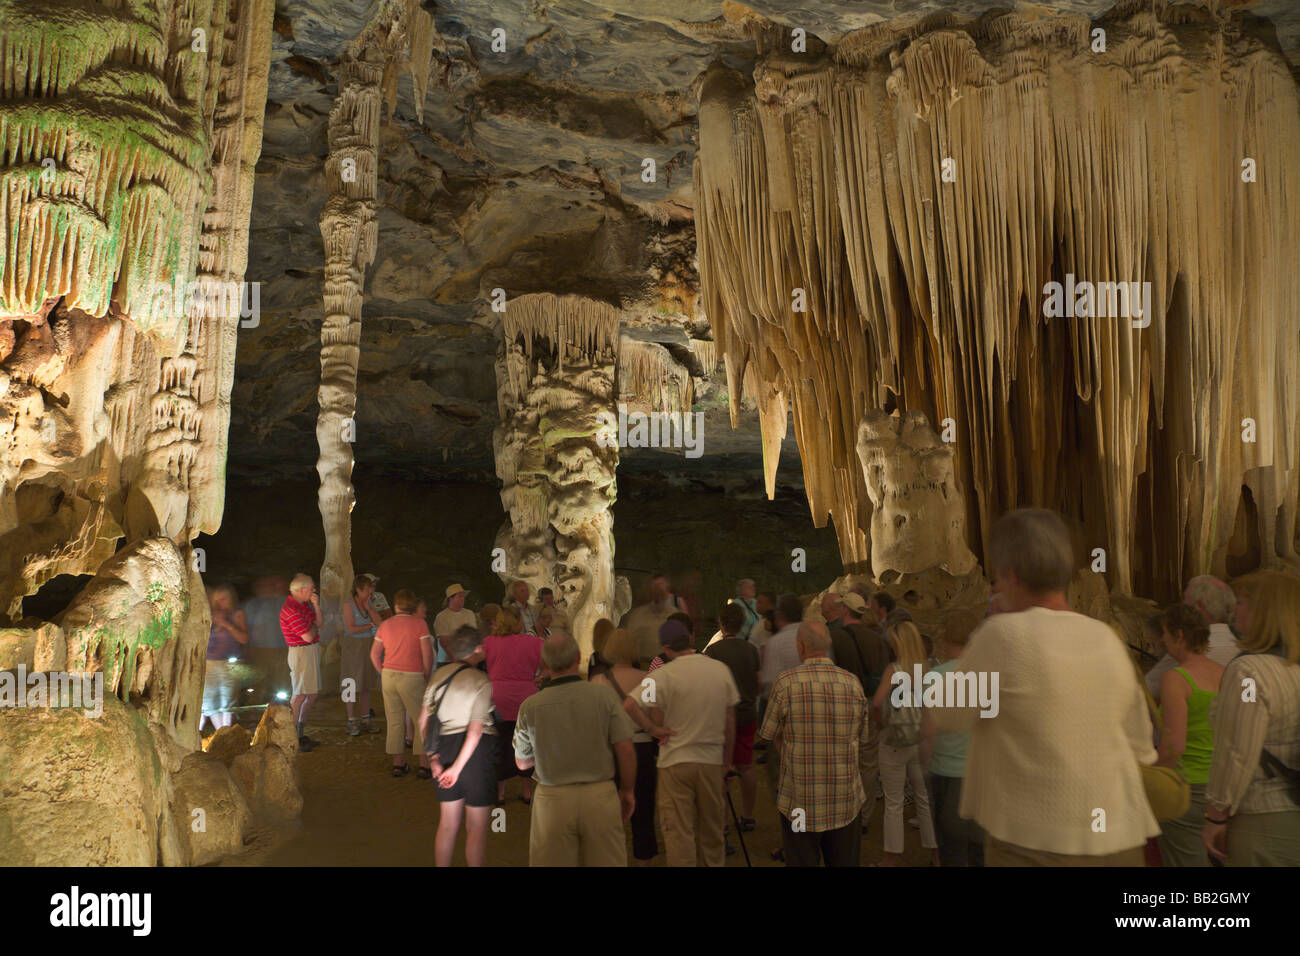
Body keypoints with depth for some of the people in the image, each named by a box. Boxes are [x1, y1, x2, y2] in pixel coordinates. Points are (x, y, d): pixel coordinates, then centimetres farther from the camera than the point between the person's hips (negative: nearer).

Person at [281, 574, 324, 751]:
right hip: (301, 652, -10)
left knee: (312, 694, 14)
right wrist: (313, 626, -1)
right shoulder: (291, 609, -20)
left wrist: (316, 605, -4)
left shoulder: (304, 604, 11)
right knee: (300, 695, -7)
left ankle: (301, 735, 21)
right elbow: (308, 636, -22)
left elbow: (320, 623, 9)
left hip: (312, 650, 10)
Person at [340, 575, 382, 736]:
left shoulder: (370, 604, 6)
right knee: (353, 686, -1)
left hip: (369, 647, 5)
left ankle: (365, 720, 16)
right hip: (353, 648, -5)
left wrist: (367, 607, -12)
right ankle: (351, 722, 7)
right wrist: (370, 626, -10)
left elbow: (379, 623, -5)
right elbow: (351, 629, -19)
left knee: (366, 685, 9)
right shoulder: (348, 605, -12)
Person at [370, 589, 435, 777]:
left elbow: (374, 654, 10)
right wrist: (427, 677, 0)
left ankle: (398, 764, 17)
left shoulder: (385, 625, 7)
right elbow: (428, 654, -11)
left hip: (389, 676, 4)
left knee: (395, 721, 11)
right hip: (412, 677, -4)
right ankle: (424, 765, 4)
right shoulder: (419, 623, -6)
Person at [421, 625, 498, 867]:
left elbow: (423, 720, 5)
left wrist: (433, 758, 8)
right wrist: (457, 768, -14)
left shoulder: (438, 675, 3)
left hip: (446, 747, 6)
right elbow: (475, 730, -18)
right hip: (476, 751, -6)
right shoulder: (481, 681, -14)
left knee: (447, 824, 18)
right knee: (477, 829, 7)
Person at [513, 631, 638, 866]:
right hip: (601, 795, 0)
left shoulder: (530, 707, -8)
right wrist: (627, 791, 8)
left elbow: (522, 763, 5)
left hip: (552, 800, 0)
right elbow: (626, 750, -7)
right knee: (607, 861, 14)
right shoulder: (603, 696, -9)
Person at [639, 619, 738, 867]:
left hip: (675, 761, -4)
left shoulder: (661, 676, -11)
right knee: (711, 829, 18)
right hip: (712, 760, 4)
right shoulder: (721, 670, 1)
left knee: (678, 831, 3)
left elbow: (657, 724, -10)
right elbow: (730, 723, 6)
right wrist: (727, 761, 14)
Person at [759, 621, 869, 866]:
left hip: (800, 800, -2)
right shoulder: (852, 682, -1)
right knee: (845, 861, 16)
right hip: (846, 800, 3)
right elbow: (861, 738, 9)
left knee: (801, 861, 9)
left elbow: (772, 735, -1)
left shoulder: (786, 682, -10)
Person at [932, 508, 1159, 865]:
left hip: (1036, 846, -6)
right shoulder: (1107, 639, 1)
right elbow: (1139, 747, 11)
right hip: (1117, 840, 6)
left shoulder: (1004, 635, -16)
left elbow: (949, 713, -2)